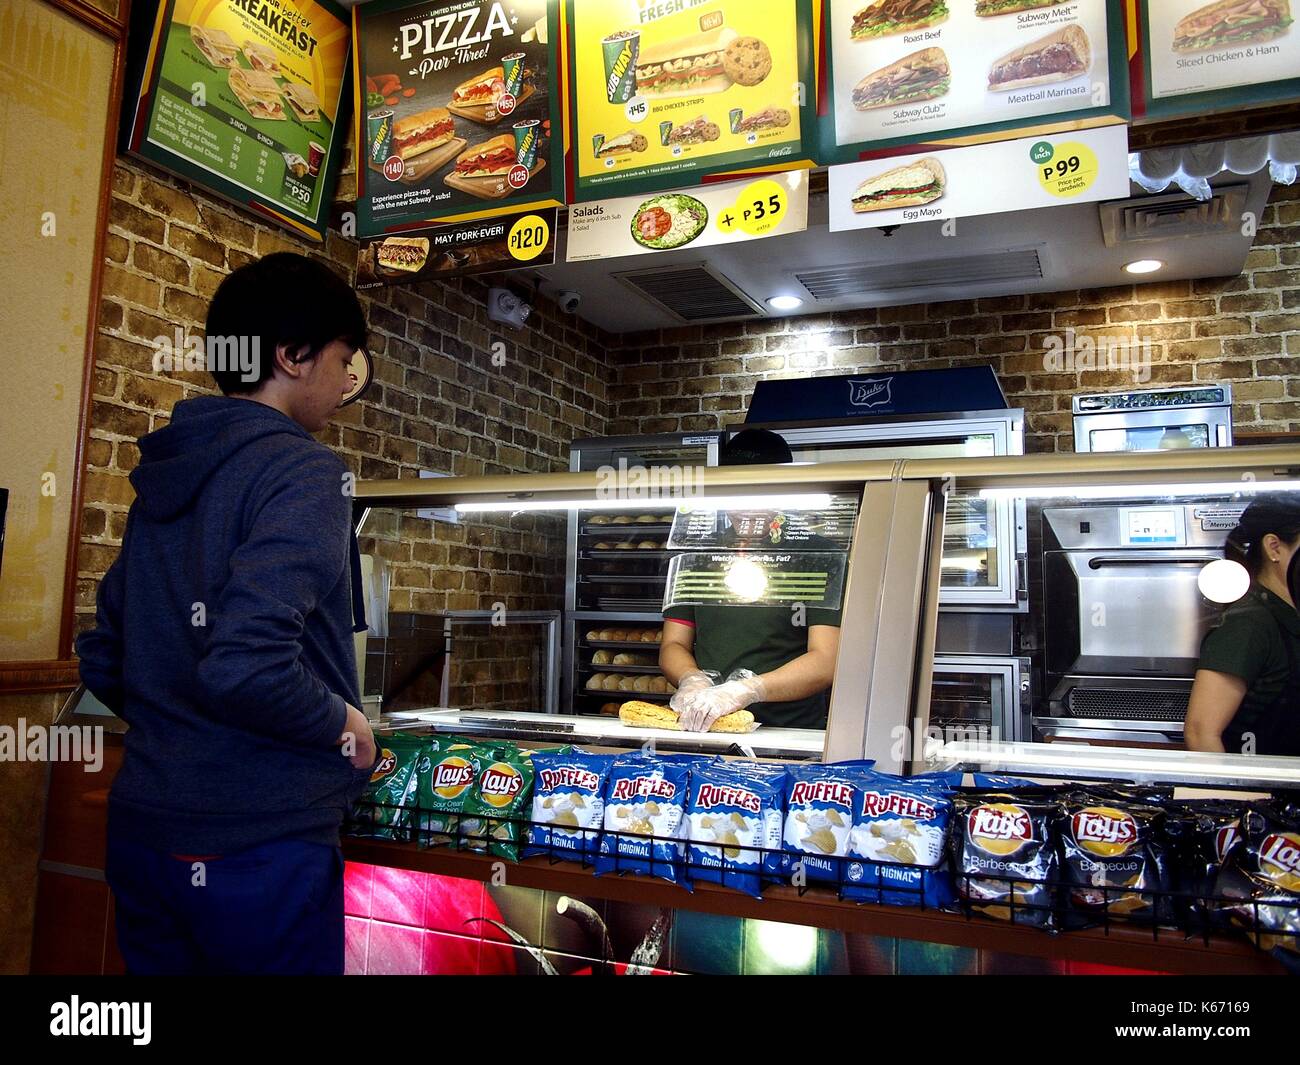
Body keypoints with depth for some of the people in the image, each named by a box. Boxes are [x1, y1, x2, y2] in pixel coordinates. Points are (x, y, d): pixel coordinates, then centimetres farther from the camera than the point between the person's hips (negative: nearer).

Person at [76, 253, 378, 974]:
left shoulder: (162, 476, 9)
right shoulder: (303, 473, -16)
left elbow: (102, 665, 12)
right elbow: (245, 667, -28)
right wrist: (345, 727, -12)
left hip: (142, 830, 8)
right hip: (259, 843, -7)